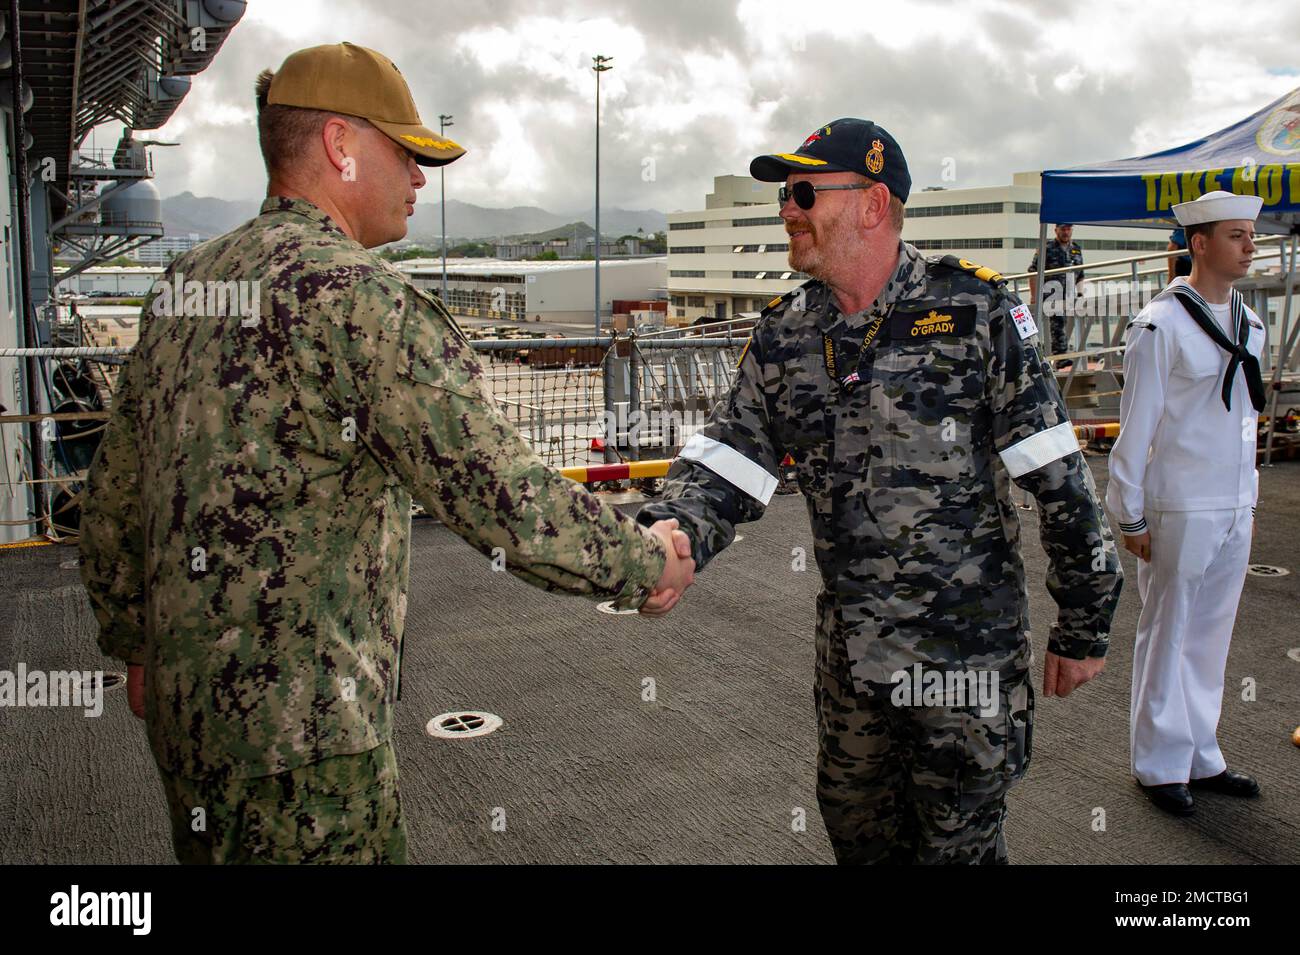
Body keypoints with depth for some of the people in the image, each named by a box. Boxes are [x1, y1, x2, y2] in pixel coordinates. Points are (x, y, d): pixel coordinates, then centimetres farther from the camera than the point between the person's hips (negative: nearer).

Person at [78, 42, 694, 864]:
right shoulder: (363, 299, -19)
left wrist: (136, 643, 29)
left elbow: (113, 498, 17)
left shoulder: (183, 286, 9)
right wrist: (643, 565, -7)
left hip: (187, 705, 9)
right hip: (298, 734, -9)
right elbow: (513, 507, -23)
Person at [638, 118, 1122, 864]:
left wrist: (1085, 628, -6)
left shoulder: (975, 312, -12)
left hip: (966, 653, -4)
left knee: (958, 844, 12)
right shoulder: (785, 336, 1)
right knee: (858, 835, 22)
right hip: (849, 653, 5)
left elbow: (1059, 480, -9)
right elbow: (727, 467, -5)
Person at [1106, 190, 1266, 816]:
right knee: (1166, 636, 5)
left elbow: (1245, 418, 17)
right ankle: (1159, 764, 19)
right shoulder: (1160, 325, -12)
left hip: (1234, 508, 7)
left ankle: (1201, 759, 27)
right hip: (1179, 509, -7)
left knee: (1211, 635, 14)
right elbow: (1136, 424, -11)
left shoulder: (1247, 323, 11)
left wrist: (1248, 500, 17)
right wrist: (1130, 516, -10)